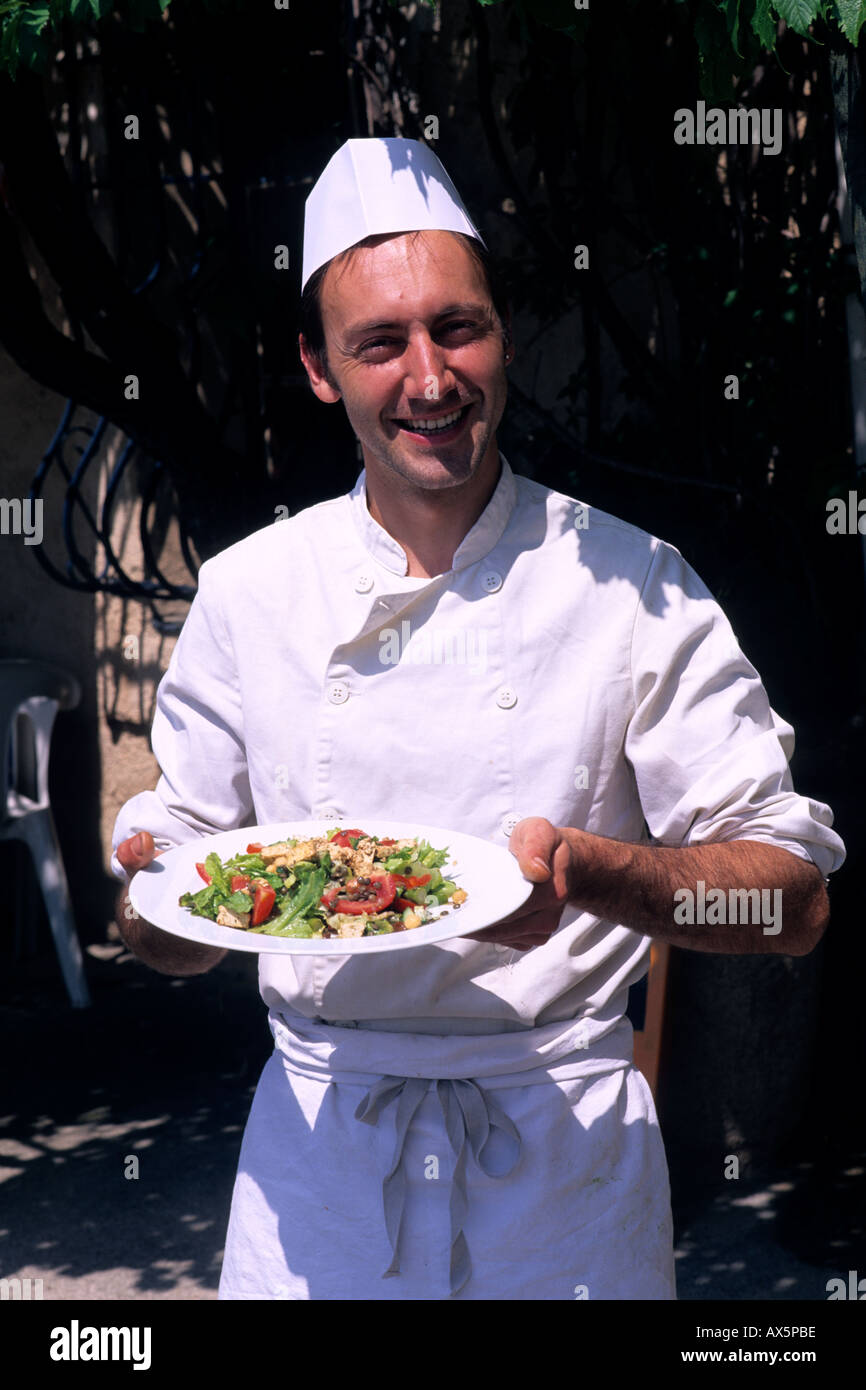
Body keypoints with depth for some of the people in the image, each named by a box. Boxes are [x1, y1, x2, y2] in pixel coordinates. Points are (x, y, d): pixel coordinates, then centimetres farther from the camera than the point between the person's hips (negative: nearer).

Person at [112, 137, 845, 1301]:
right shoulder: (248, 592, 0)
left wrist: (587, 869, -25)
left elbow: (791, 898, -8)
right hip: (317, 1151, 2)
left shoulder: (630, 585, -7)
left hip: (566, 1160, -1)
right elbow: (172, 941, 4)